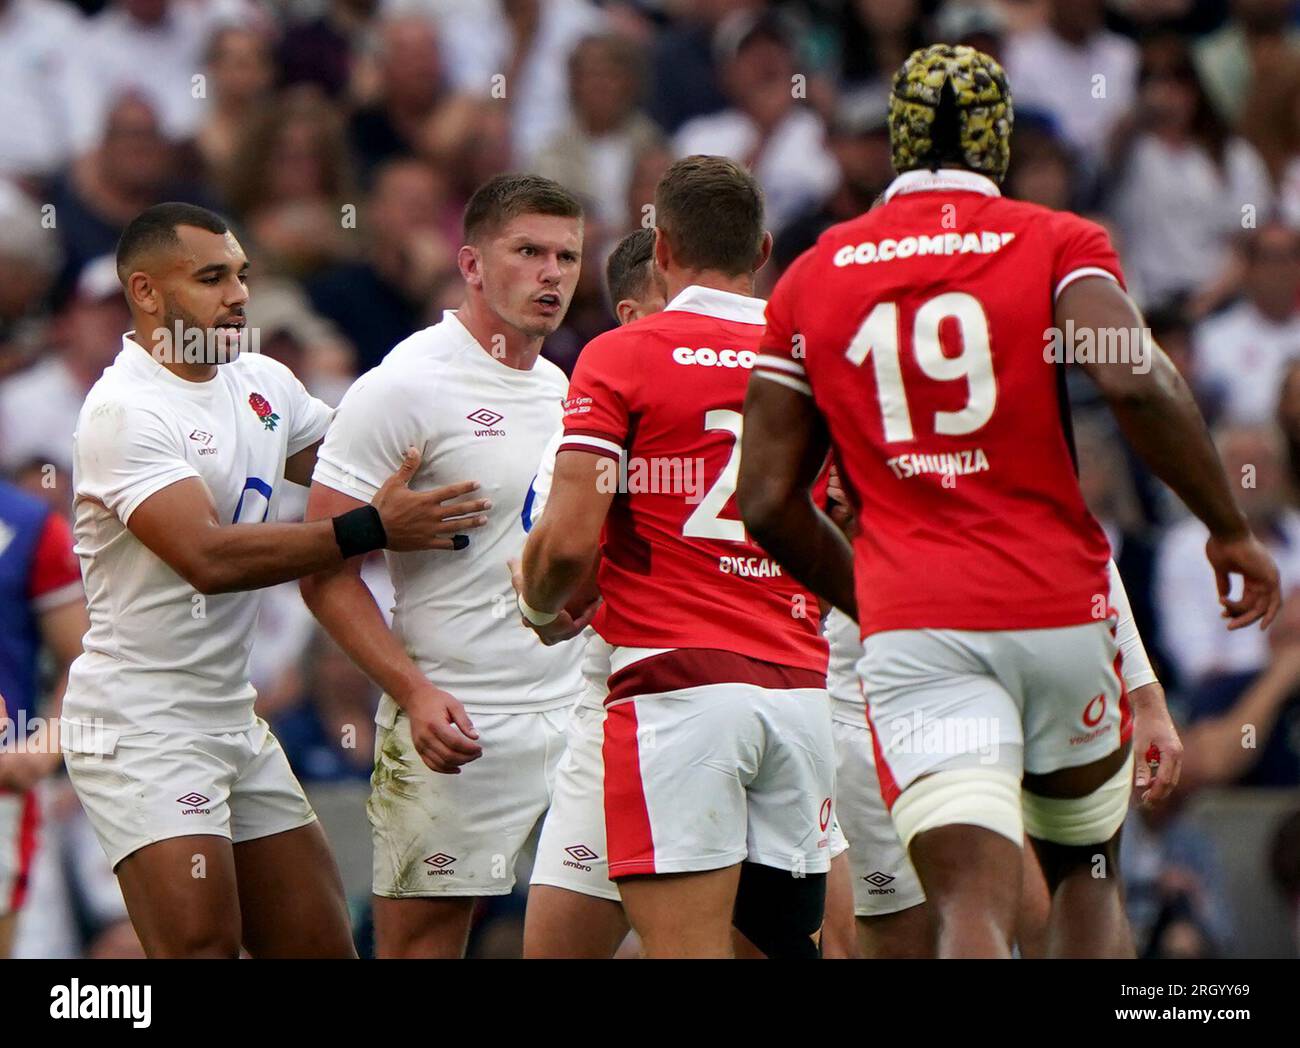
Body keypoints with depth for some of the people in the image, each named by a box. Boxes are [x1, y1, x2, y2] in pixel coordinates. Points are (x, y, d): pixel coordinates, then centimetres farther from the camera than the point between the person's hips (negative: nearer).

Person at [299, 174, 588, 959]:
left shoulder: (560, 389, 15)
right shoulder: (405, 386, -8)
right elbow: (326, 569, -12)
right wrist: (415, 692, -22)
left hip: (575, 715, 7)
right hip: (454, 728, -7)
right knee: (420, 942, -5)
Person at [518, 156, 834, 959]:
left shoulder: (622, 357, -2)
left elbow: (569, 539, -9)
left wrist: (545, 611, 11)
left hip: (677, 688, -5)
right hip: (801, 691, 5)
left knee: (689, 949, -9)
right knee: (786, 943, 11)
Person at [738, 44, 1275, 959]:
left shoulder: (813, 277, 10)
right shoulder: (1056, 245, 2)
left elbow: (769, 502, 8)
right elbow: (1136, 384, -17)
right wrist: (1231, 530, -5)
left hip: (915, 628, 0)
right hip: (1060, 610, 0)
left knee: (975, 909, -8)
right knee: (1086, 872, 22)